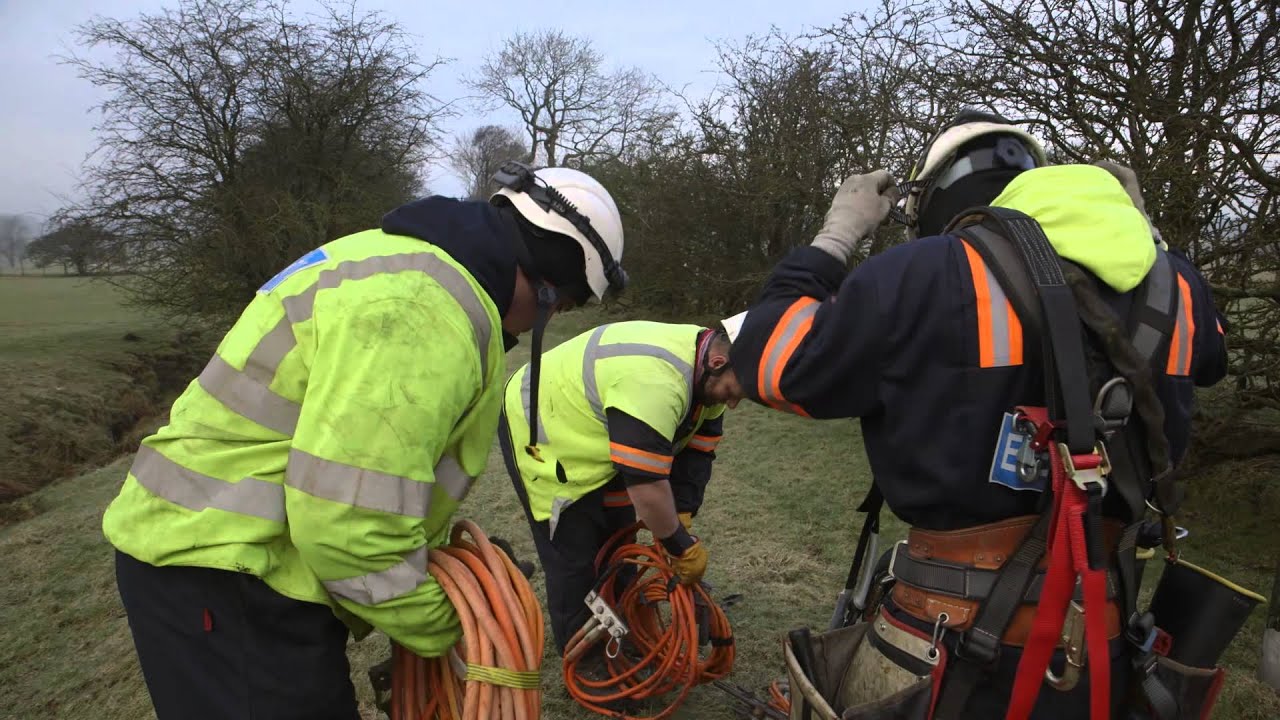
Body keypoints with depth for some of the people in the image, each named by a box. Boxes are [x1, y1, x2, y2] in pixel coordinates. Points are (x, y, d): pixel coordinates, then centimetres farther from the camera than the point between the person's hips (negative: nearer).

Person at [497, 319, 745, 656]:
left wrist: (682, 521, -12)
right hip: (538, 431, -9)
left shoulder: (706, 374, -9)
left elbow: (695, 455, -3)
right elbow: (647, 485, -39)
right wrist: (683, 547, -24)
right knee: (576, 558, -4)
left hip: (589, 434, 9)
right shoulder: (656, 381, -40)